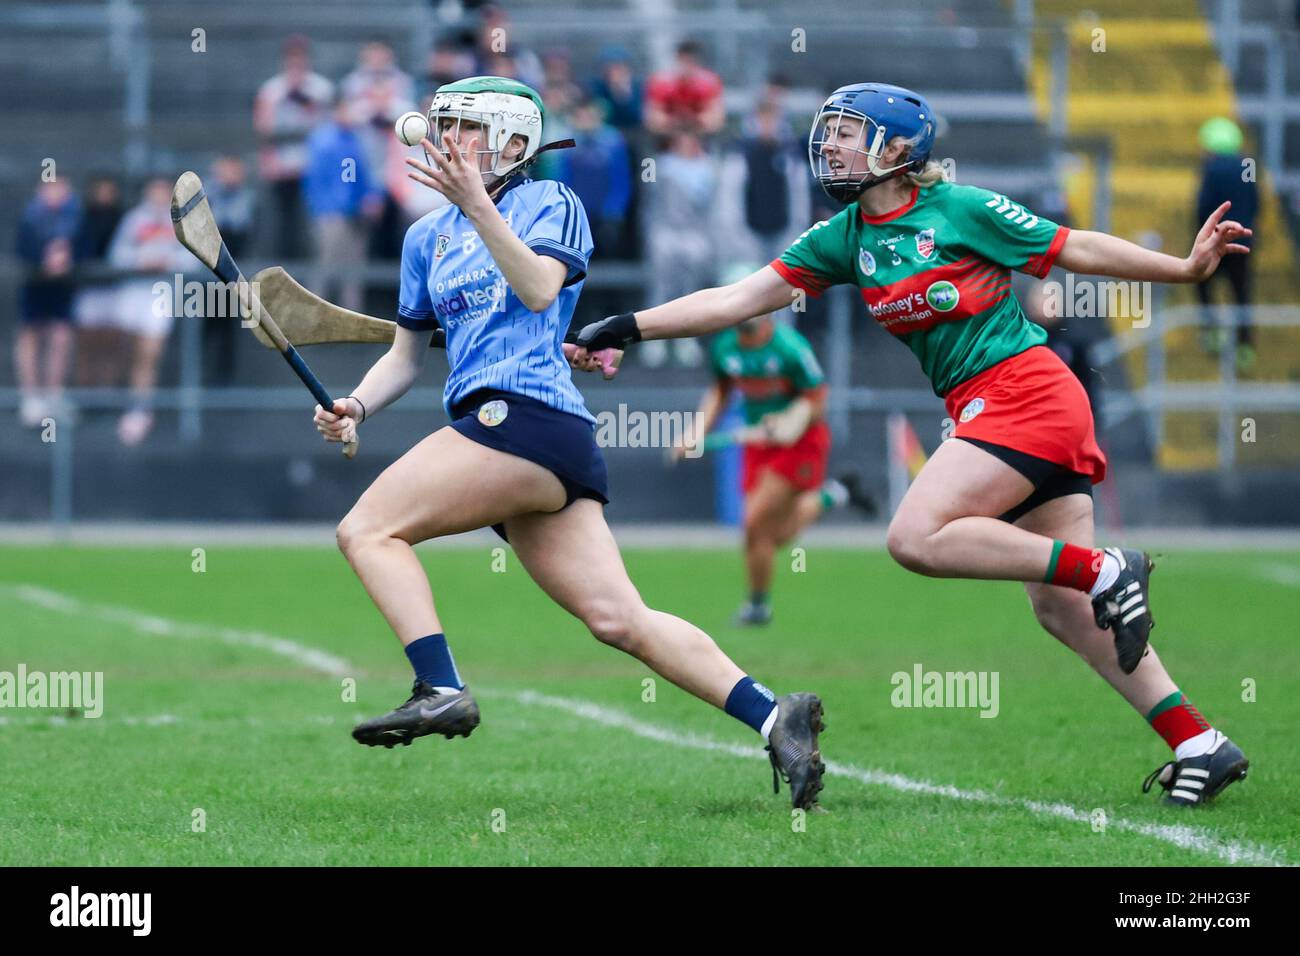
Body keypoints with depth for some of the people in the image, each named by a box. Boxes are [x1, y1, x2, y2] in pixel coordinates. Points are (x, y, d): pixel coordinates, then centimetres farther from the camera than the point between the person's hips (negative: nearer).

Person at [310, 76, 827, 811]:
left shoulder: (550, 201, 5)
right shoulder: (427, 237, 26)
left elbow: (538, 288, -14)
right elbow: (408, 355, 29)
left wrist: (478, 207, -22)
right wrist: (356, 407, 10)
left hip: (526, 416, -8)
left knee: (368, 529, -14)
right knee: (619, 618, -4)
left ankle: (442, 691, -23)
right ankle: (772, 716, -8)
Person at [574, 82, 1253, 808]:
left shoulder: (959, 209, -7)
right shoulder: (844, 238, 11)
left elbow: (1075, 249, -1)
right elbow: (739, 300, 10)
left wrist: (1184, 268, -3)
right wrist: (627, 329, 4)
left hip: (1022, 389, -7)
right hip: (984, 410, 7)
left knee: (917, 537, -19)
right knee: (1062, 608, 3)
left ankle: (1105, 571, -15)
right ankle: (1202, 746, 3)